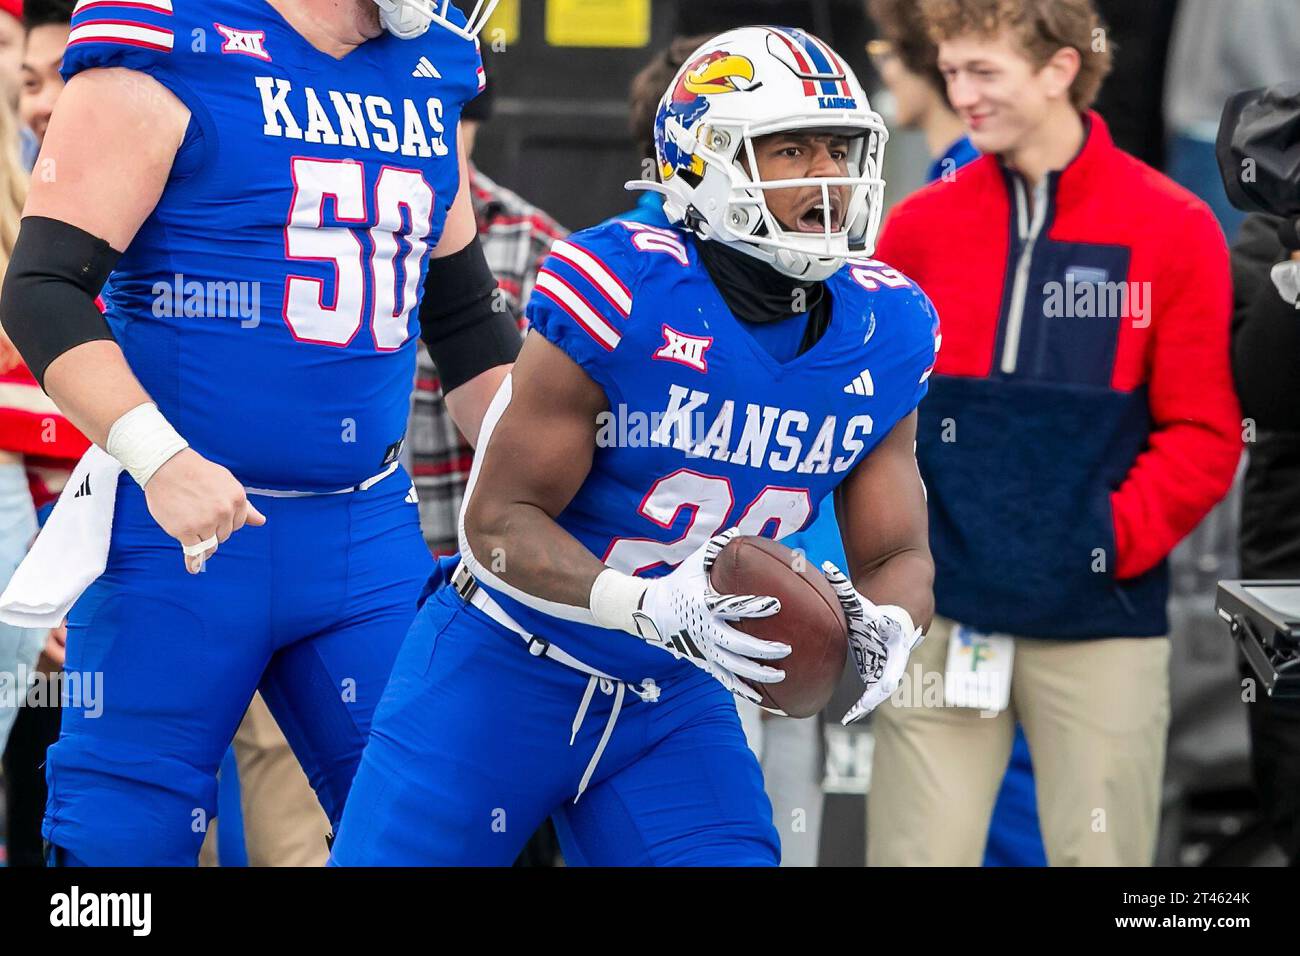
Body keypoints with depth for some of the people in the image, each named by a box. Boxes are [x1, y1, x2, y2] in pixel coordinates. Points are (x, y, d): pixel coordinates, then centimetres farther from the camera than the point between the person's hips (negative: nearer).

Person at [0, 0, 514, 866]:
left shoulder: (430, 75, 11)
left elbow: (464, 322, 23)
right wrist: (160, 459, -27)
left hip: (369, 536, 6)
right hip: (182, 530, -6)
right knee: (126, 835, -2)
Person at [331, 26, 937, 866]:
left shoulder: (883, 333, -5)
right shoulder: (623, 294, -22)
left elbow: (898, 555, 3)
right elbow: (501, 518, -19)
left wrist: (883, 627, -22)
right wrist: (647, 605, -35)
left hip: (671, 701, 4)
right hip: (506, 672, -4)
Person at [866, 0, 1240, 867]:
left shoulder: (1174, 230, -1)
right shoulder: (918, 228, 6)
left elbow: (1202, 432, -1)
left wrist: (1119, 540, -11)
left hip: (1102, 625, -2)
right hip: (937, 616, 2)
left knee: (1098, 852, 3)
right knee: (916, 853, -1)